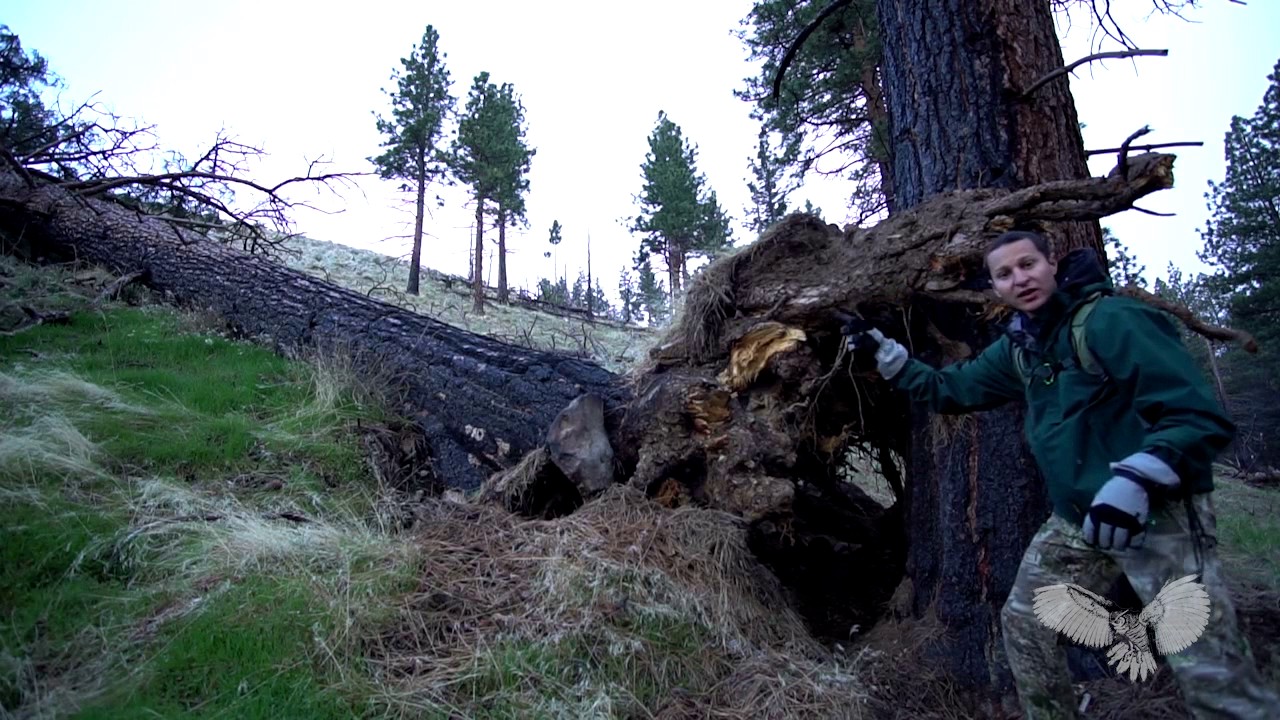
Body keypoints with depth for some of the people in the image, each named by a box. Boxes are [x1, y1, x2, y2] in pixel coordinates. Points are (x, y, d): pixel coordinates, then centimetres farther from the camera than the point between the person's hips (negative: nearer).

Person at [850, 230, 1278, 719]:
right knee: (1024, 620, 14)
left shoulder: (1109, 319, -18)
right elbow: (953, 389, 16)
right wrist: (889, 358, 7)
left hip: (1157, 512, -7)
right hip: (1077, 517, 8)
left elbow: (1201, 416, -21)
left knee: (1213, 678, -8)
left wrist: (1138, 479, -35)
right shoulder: (1020, 346, 6)